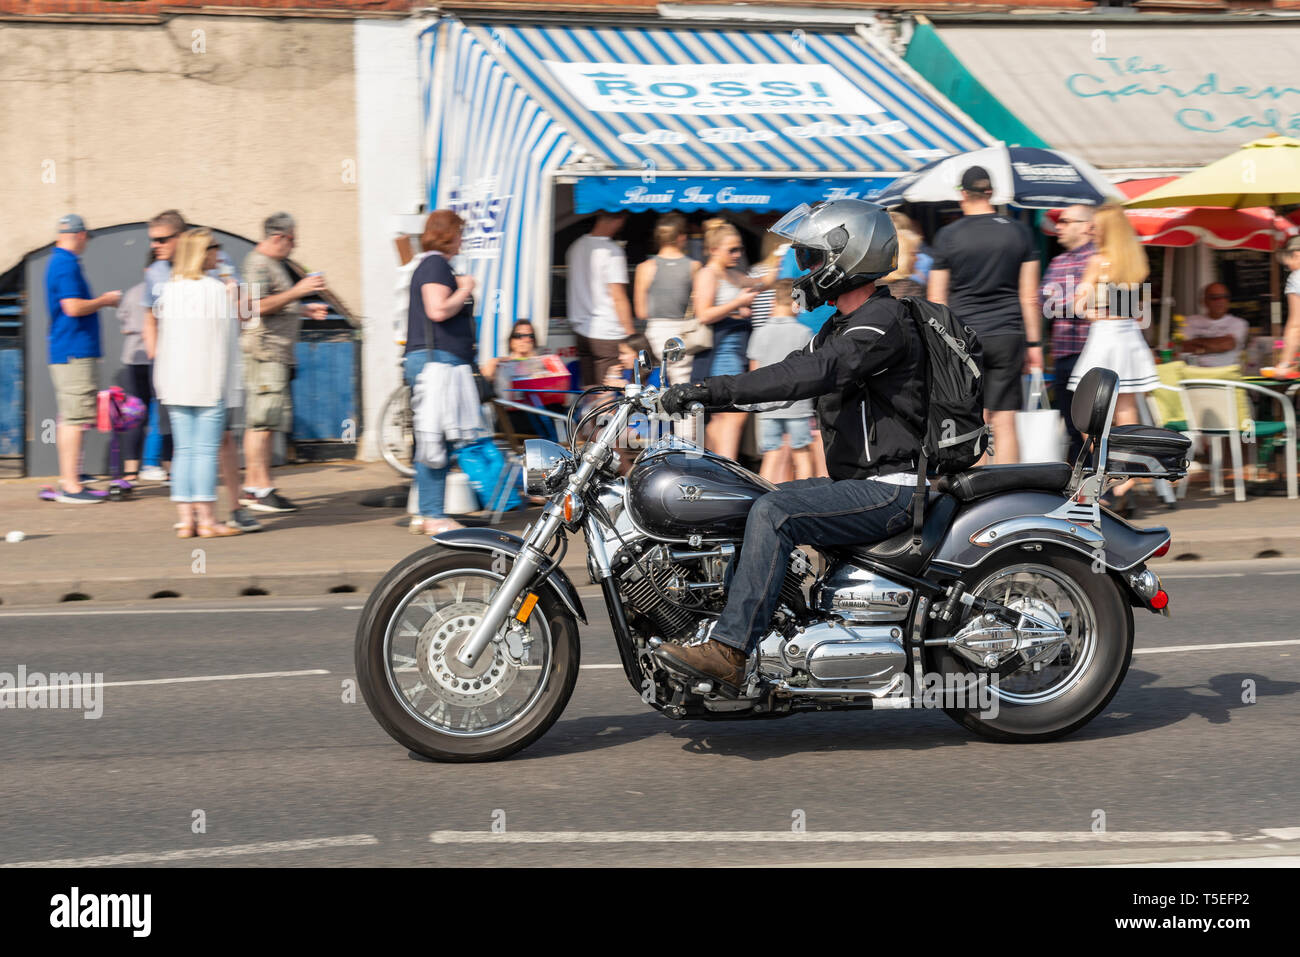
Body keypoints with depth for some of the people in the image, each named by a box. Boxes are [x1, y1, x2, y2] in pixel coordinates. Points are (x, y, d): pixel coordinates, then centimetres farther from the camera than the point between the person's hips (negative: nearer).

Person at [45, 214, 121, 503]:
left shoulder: (57, 262, 18)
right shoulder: (67, 265, -14)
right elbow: (73, 307, -22)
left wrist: (99, 301, 22)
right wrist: (104, 300, -10)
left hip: (65, 351, 11)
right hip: (75, 351, -11)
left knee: (69, 417, 14)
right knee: (74, 418, -10)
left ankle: (68, 480, 18)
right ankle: (71, 485, -10)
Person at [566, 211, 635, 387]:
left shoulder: (578, 246, 9)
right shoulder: (612, 250, -13)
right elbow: (618, 297, -15)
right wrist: (630, 332, -8)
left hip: (580, 330, 7)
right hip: (608, 332, -7)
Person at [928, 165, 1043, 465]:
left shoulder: (948, 236, -1)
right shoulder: (1019, 232, 5)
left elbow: (936, 300, 1)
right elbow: (1029, 297, 5)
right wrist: (1033, 344, 11)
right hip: (1008, 335, 1)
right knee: (1005, 424, 1)